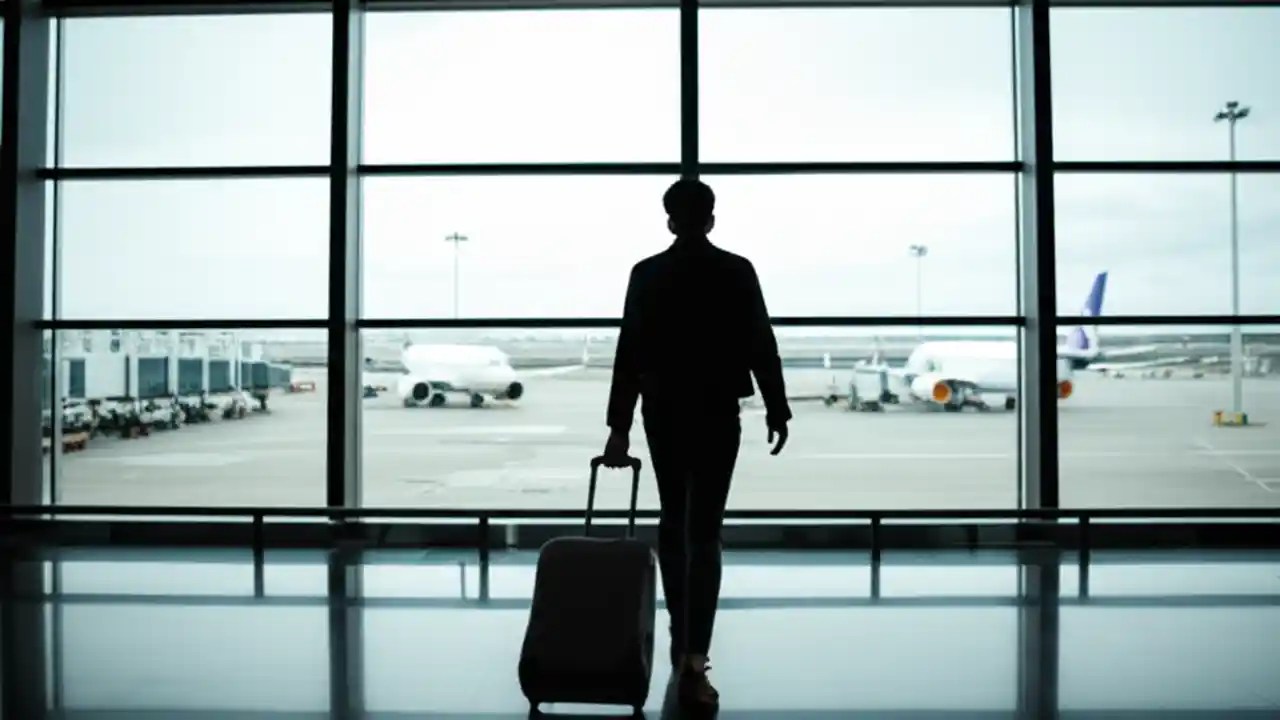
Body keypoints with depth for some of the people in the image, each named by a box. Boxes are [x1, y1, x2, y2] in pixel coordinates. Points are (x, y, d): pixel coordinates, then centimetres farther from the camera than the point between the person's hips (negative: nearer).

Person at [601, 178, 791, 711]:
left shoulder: (646, 274, -2)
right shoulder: (738, 272, -4)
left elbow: (628, 353, -5)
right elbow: (761, 346, -4)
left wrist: (619, 427, -3)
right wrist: (776, 410, 6)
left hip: (662, 412, 2)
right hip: (717, 413, -2)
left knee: (672, 521, 17)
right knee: (704, 531, -1)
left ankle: (680, 637, 27)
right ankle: (693, 658, -8)